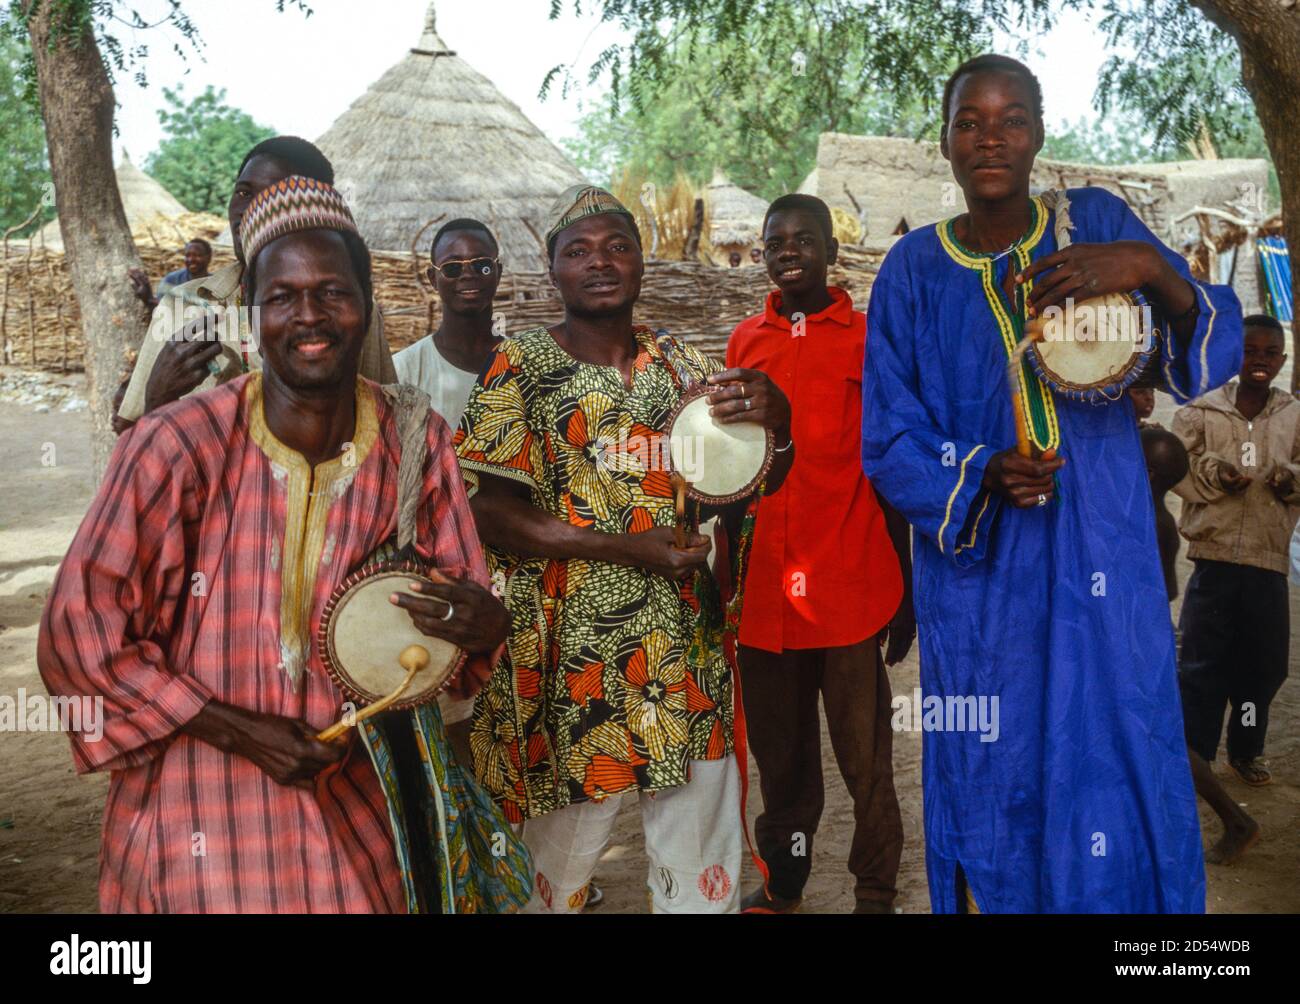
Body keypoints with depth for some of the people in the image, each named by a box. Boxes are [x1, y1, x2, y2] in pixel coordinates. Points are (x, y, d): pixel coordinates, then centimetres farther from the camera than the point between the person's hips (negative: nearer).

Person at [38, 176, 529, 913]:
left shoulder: (417, 442, -5)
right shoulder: (181, 444, -17)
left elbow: (468, 597, 3)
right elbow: (79, 635, -12)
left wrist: (485, 625, -21)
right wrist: (244, 733, -15)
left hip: (355, 802, 4)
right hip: (203, 804, -3)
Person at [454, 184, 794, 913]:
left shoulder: (678, 364, 10)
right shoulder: (522, 366, -4)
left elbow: (753, 484, 13)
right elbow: (492, 513, -11)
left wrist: (777, 421, -10)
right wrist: (629, 548, -18)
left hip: (687, 654, 4)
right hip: (574, 658, -4)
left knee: (707, 876, 12)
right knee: (565, 854, 9)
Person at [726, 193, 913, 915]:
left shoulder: (869, 338, 1)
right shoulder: (745, 341, 10)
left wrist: (905, 585, 3)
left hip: (850, 590, -3)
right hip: (763, 593, 3)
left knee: (865, 758, 4)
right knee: (780, 754, 14)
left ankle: (876, 891, 22)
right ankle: (781, 883, 31)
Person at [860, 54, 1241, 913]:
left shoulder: (1097, 222, 2)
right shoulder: (915, 269, 0)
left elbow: (1217, 351, -7)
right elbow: (887, 442, 0)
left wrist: (1150, 269, -27)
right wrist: (980, 477, -18)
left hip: (1102, 563, 1)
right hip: (979, 577, 0)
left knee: (1120, 777, 2)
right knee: (992, 789, 5)